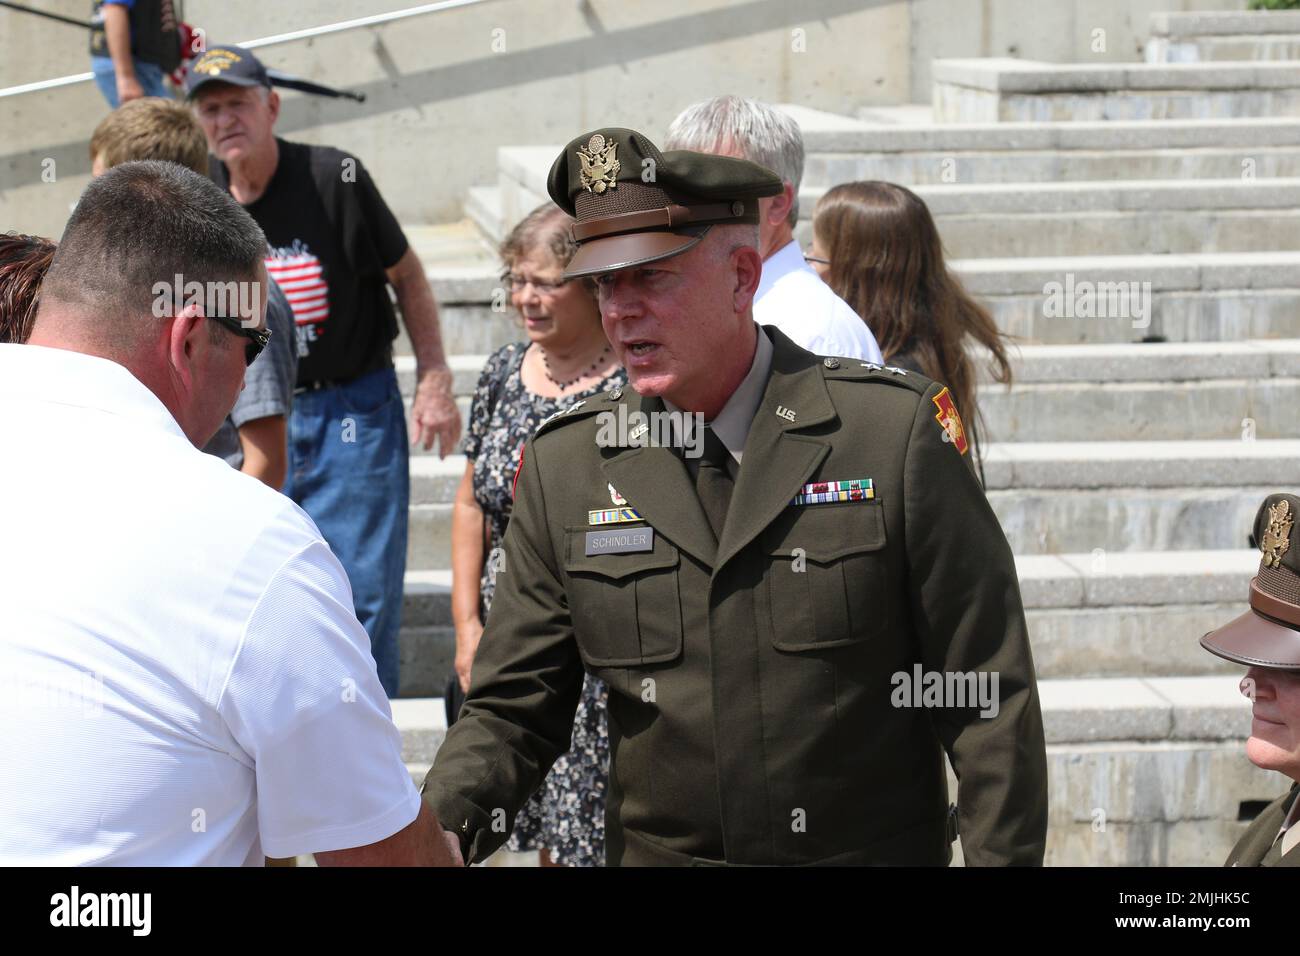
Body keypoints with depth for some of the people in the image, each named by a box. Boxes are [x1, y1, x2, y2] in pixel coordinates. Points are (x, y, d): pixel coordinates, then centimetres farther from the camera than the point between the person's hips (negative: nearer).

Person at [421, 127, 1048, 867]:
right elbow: (514, 711, 1)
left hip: (873, 849, -2)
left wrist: (1004, 856, -13)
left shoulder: (893, 430, -10)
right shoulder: (564, 465, -1)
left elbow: (989, 696, -8)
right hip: (655, 852, 3)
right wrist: (436, 831, -16)